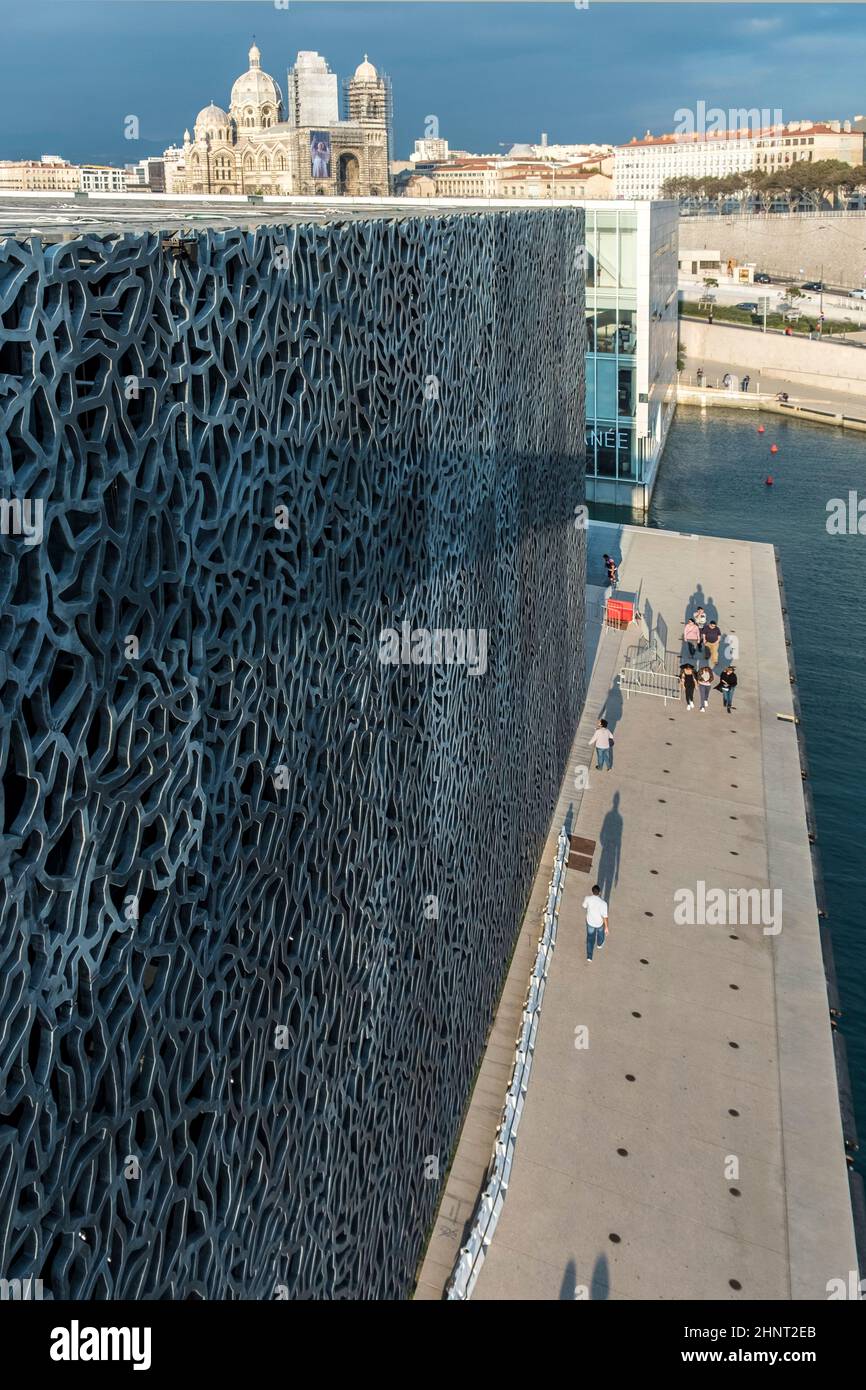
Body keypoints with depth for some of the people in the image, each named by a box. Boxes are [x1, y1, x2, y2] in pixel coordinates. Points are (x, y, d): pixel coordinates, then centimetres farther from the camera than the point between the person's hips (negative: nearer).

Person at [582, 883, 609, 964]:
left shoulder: (587, 899, -26)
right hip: (599, 923, -2)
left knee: (590, 939, 20)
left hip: (590, 922, 2)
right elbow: (605, 917, -25)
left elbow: (584, 907, -3)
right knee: (600, 932, 33)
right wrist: (607, 927, -12)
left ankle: (589, 957, 22)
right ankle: (599, 944, 62)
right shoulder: (603, 903, -35)